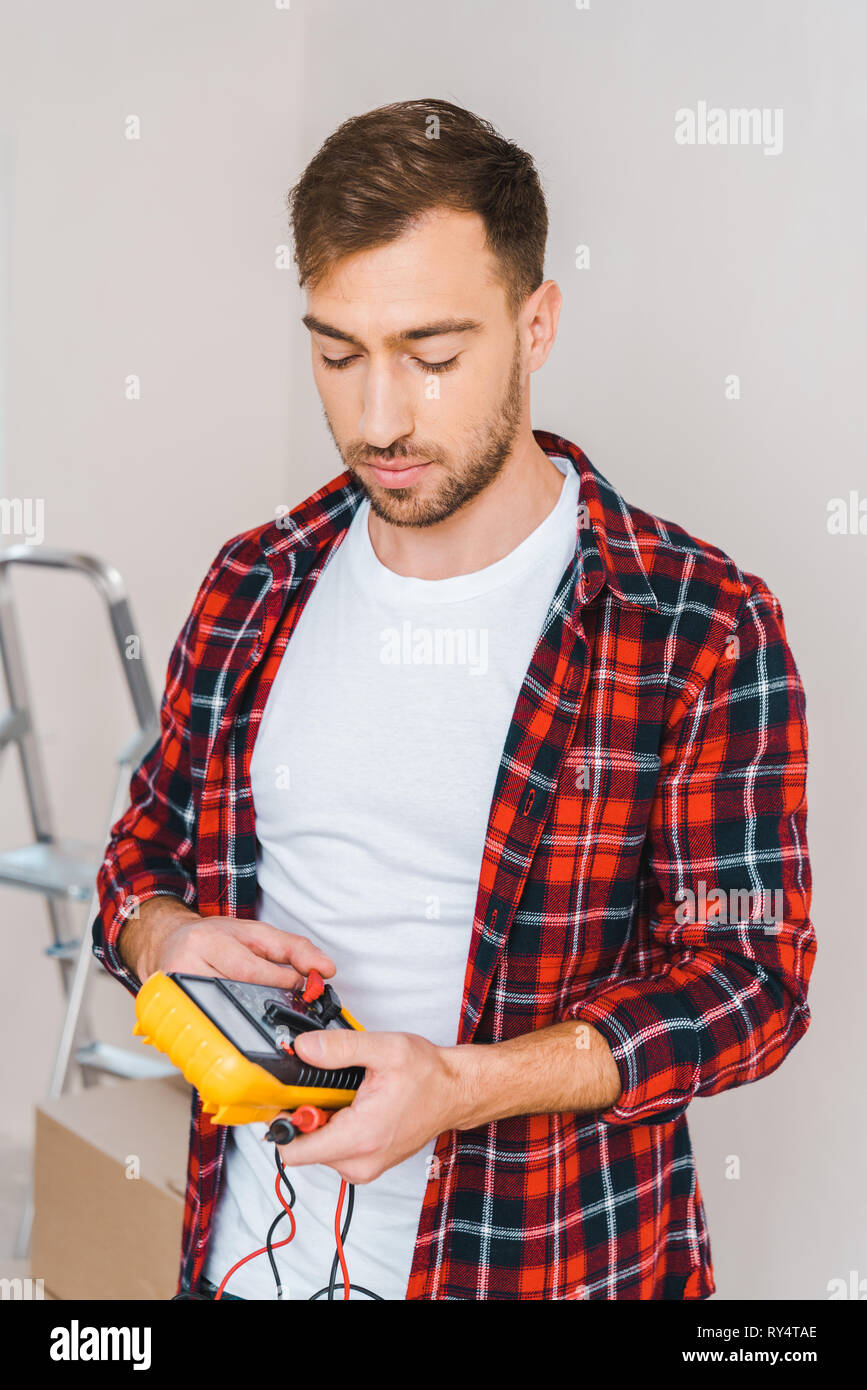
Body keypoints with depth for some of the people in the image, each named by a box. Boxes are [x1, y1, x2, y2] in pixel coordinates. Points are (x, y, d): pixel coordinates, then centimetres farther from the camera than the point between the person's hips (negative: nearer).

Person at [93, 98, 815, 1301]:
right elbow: (147, 846, 11)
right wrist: (161, 937, -12)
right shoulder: (251, 587, 0)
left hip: (550, 1260, -3)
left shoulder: (700, 630, -14)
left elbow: (750, 976, -13)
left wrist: (466, 1085, -26)